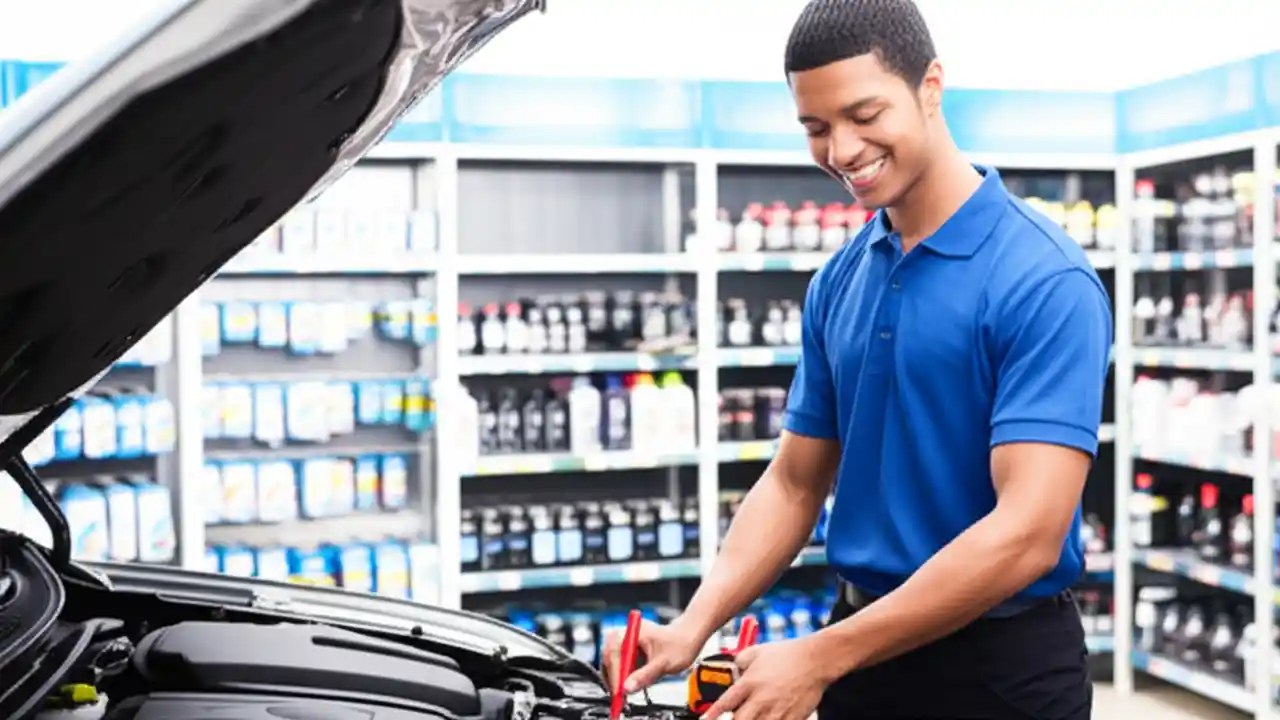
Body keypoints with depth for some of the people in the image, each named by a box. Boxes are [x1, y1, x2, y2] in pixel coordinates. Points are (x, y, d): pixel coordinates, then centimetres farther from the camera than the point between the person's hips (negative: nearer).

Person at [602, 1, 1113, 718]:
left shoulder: (1044, 280, -17)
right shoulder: (837, 284, 4)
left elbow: (1028, 533, -24)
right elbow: (794, 484, 7)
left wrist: (818, 658, -25)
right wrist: (695, 626, -7)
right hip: (863, 648, 6)